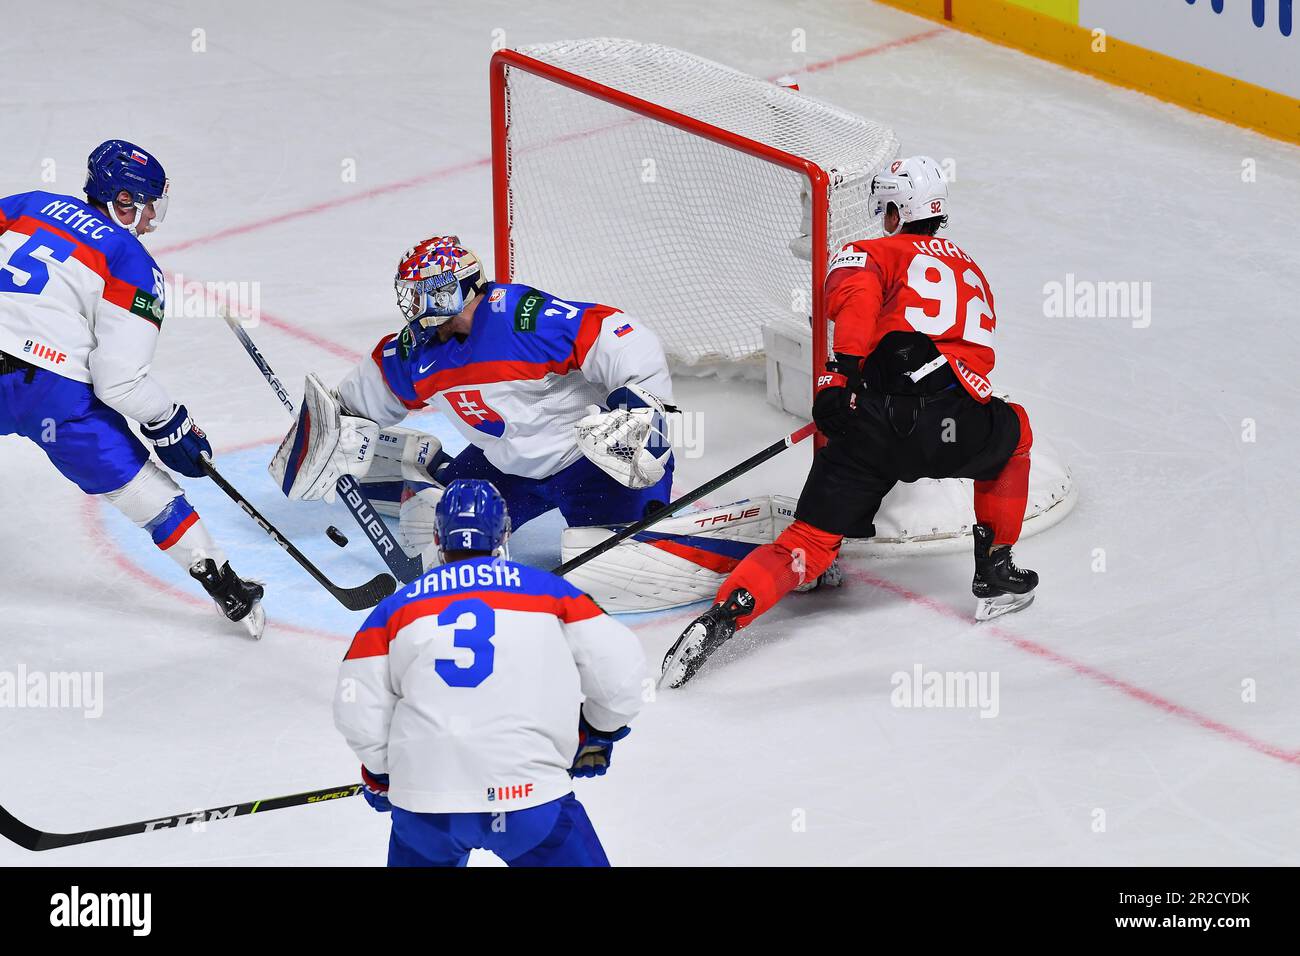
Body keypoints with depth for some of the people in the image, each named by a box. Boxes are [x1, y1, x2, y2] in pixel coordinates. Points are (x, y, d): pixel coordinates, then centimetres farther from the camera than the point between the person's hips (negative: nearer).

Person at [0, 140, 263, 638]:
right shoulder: (132, 263, -1)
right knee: (141, 488, 8)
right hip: (54, 391, -4)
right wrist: (172, 425, 5)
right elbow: (119, 380, -8)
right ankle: (226, 589, 10)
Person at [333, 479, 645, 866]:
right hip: (531, 795, -2)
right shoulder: (549, 591, 9)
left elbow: (357, 709, 8)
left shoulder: (394, 609, 12)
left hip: (423, 804, 2)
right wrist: (599, 733, 26)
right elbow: (618, 668, 7)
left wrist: (379, 774, 25)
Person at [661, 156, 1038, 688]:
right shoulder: (972, 271, 32)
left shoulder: (870, 253, 18)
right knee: (1012, 430, 36)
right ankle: (995, 573, 31)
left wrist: (843, 372, -14)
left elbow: (857, 292, -8)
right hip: (950, 428, 1)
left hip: (873, 422, -1)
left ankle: (720, 618, -19)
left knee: (807, 546, 4)